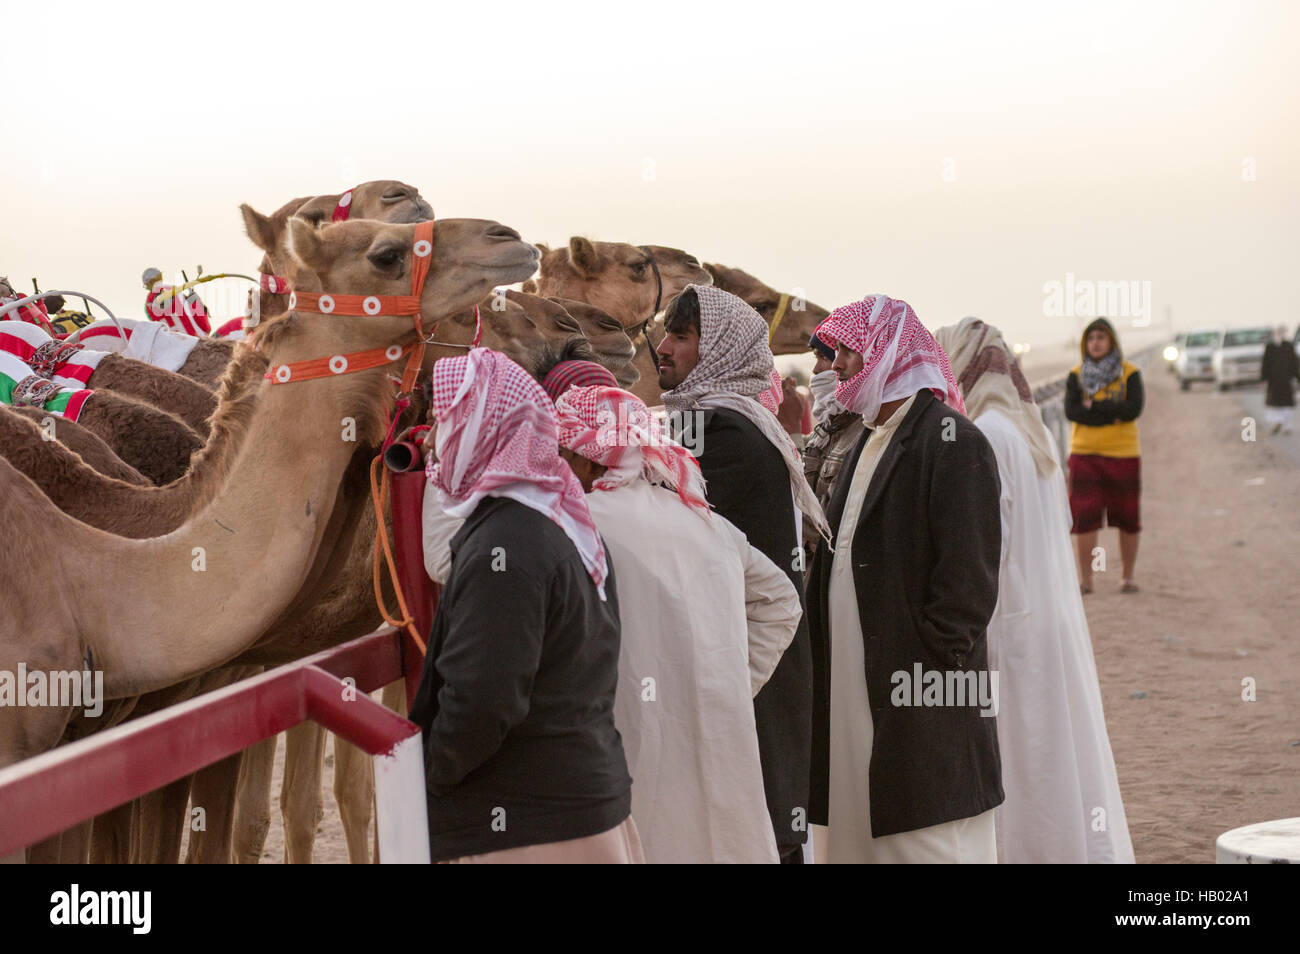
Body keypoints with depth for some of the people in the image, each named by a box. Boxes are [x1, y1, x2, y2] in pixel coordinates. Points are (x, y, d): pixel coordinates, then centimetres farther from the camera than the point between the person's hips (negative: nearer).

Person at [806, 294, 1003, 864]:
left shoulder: (952, 442, -11)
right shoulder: (869, 442, 18)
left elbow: (969, 575, -16)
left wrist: (935, 664, -17)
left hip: (924, 700, -9)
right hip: (853, 684, 9)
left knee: (925, 839, -5)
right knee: (859, 833, 10)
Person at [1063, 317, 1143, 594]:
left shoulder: (1129, 373, 1)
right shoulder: (1076, 375, 5)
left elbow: (1134, 408, -14)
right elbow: (1072, 411, -9)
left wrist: (1094, 406, -14)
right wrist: (1112, 413, -15)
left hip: (1123, 454, -1)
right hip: (1084, 454, 1)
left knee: (1127, 518, 5)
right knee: (1084, 518, -4)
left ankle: (1128, 577, 18)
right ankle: (1085, 579, 3)